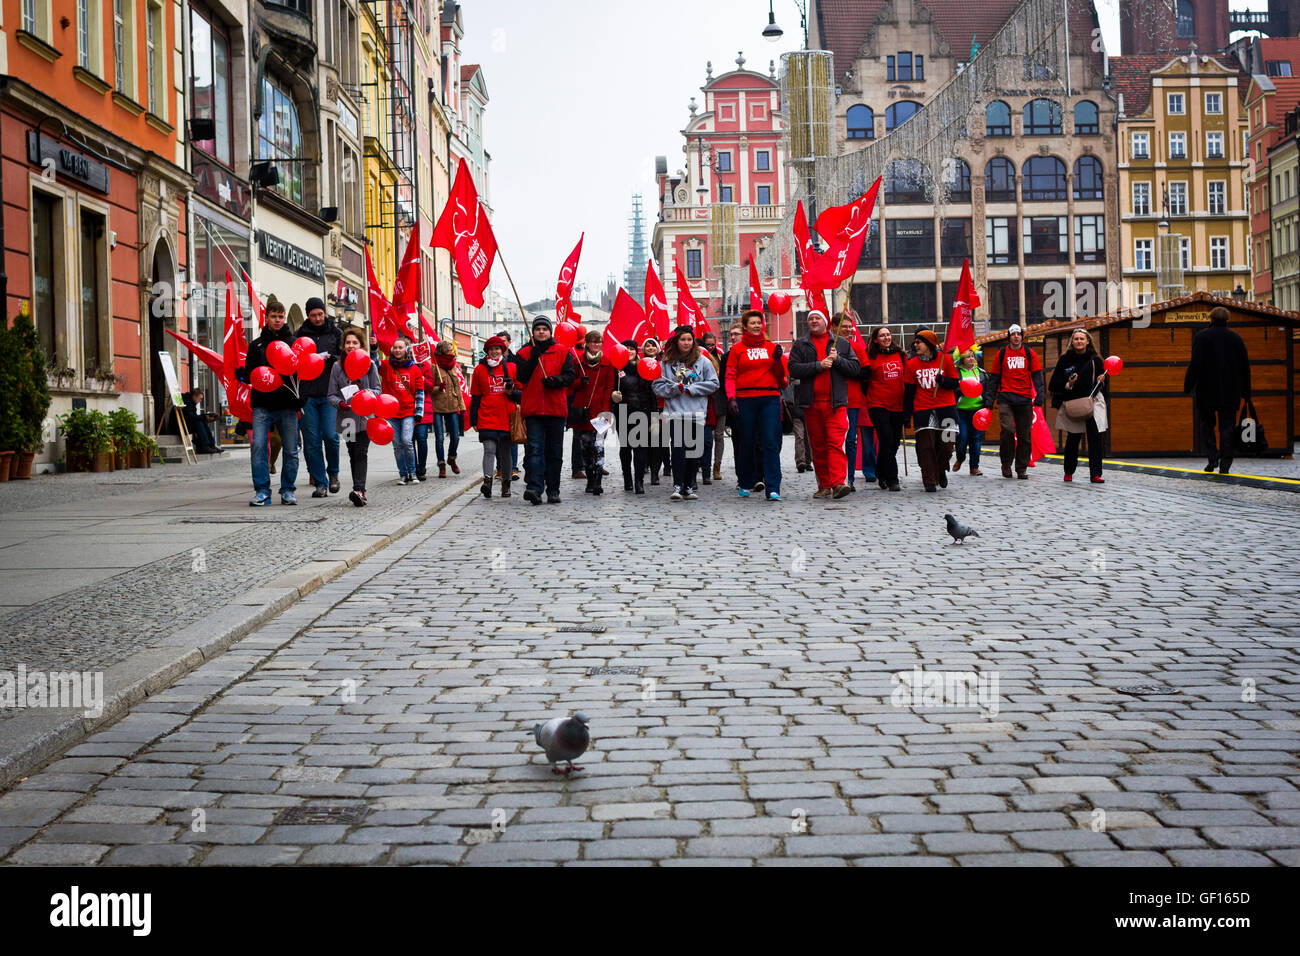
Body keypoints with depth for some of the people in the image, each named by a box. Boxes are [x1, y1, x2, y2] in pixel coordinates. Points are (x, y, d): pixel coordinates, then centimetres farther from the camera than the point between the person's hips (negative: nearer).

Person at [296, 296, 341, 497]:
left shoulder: (335, 333, 9)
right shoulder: (301, 334, 11)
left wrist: (330, 358, -11)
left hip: (330, 393, -1)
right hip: (308, 394, 1)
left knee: (330, 435, -12)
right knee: (312, 441, -1)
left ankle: (333, 473, 13)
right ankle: (320, 483, 6)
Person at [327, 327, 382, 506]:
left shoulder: (370, 365, 2)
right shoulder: (337, 367, 4)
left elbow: (378, 389, 4)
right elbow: (331, 395, 5)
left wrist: (367, 393, -17)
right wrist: (340, 403, -16)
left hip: (365, 417, -2)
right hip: (346, 416, 2)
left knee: (361, 453, -12)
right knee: (353, 455, 6)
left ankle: (358, 490, -20)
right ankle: (360, 491, 12)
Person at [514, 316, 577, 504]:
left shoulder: (562, 352, 9)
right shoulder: (525, 352, 10)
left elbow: (570, 375, 2)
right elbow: (521, 377, -1)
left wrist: (556, 380, -16)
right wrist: (533, 359, -12)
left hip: (556, 409, 1)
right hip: (533, 410, -1)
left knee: (555, 452, 7)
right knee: (535, 449, -11)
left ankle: (553, 491, 14)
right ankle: (534, 488, -19)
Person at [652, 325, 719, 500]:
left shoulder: (703, 361, 5)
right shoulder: (666, 362, 7)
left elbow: (713, 383, 4)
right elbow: (658, 386, 5)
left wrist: (691, 389, -7)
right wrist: (675, 389, -12)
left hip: (696, 413, 1)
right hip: (674, 412, -1)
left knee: (693, 449, 5)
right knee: (678, 448, -11)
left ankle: (689, 486, 13)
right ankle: (677, 486, -11)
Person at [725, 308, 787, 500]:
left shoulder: (771, 347, 13)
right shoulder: (737, 349, 7)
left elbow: (780, 377, 13)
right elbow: (730, 376, 3)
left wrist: (778, 360, -3)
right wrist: (731, 398, -9)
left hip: (770, 398, 1)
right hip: (745, 400, -1)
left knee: (771, 442, -8)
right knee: (746, 443, 6)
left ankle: (773, 489, -10)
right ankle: (746, 484, 22)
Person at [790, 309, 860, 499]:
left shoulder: (843, 343, 12)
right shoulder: (800, 346, 12)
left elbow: (855, 369, 6)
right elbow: (793, 369, -3)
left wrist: (837, 360, -9)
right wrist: (819, 365, -11)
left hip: (836, 402, -2)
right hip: (811, 403, 2)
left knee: (836, 442, -15)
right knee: (817, 446, 5)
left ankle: (838, 482, -23)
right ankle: (824, 486, 11)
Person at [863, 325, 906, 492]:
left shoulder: (899, 355, 12)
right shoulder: (871, 357, -1)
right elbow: (864, 378, 1)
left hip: (897, 404, 5)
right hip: (878, 404, -5)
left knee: (894, 442, 10)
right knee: (887, 441, -14)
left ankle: (881, 474, 28)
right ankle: (892, 480, -11)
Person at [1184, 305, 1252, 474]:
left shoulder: (1201, 337, -5)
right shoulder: (1236, 338, 7)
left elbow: (1195, 364, -12)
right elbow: (1245, 367, 10)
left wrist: (1187, 387, -5)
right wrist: (1244, 393, 16)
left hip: (1207, 392, -2)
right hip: (1230, 393, 3)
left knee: (1207, 424, 10)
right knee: (1227, 426, 5)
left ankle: (1212, 457, -5)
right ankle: (1225, 464, 1)